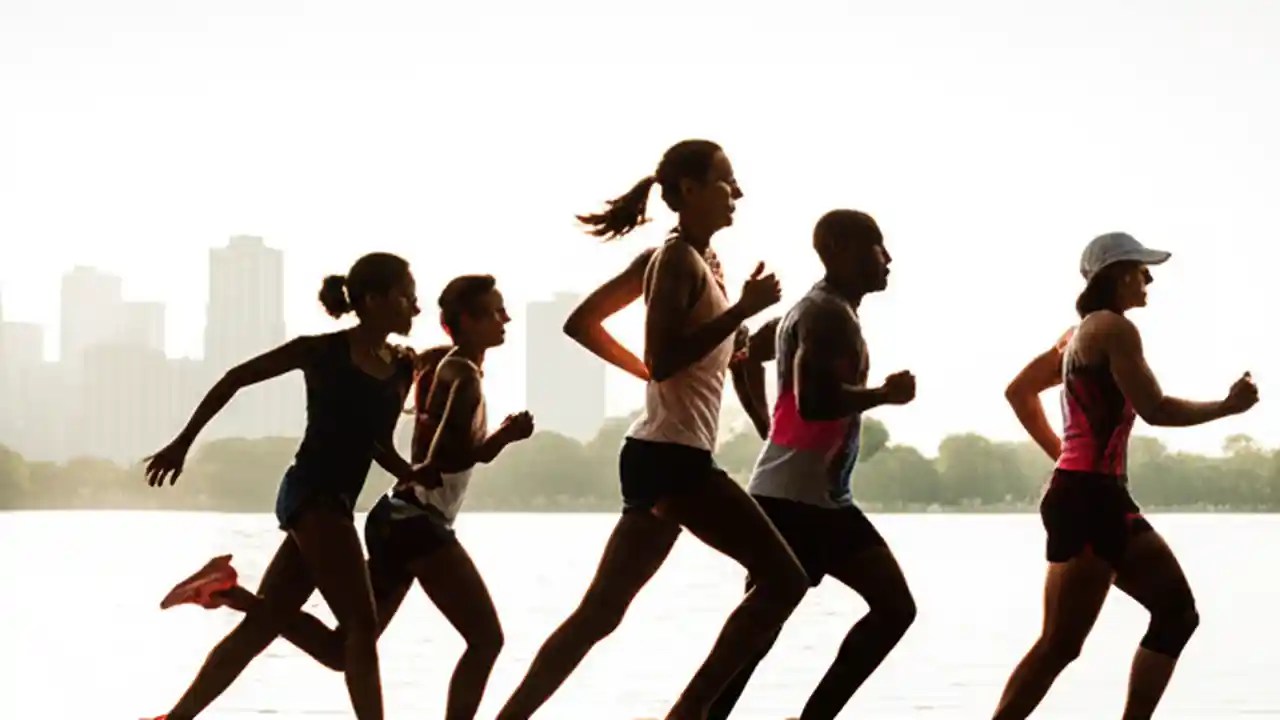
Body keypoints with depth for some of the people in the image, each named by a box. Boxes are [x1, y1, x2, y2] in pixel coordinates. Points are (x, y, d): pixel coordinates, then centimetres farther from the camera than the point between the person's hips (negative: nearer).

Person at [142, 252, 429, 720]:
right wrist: (182, 443, 1)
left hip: (335, 503, 7)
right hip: (312, 495, -7)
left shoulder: (403, 368, 10)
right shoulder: (320, 352, -6)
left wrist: (419, 477, 0)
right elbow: (235, 379, 3)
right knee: (362, 624, -13)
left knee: (260, 627, 9)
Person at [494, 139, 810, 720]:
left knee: (600, 611, 10)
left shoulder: (694, 262, 18)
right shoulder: (679, 259, -11)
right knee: (783, 579, -8)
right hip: (671, 455, -10)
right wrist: (742, 311, -20)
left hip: (663, 455, 10)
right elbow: (662, 362, -21)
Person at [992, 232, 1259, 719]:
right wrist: (1229, 406, -6)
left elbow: (1018, 392, 25)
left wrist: (1061, 453, 22)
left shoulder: (1082, 331, 19)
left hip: (1096, 496, 10)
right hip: (1090, 498, -10)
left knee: (1177, 611, 10)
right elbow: (1155, 409, -18)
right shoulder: (1114, 329, -10)